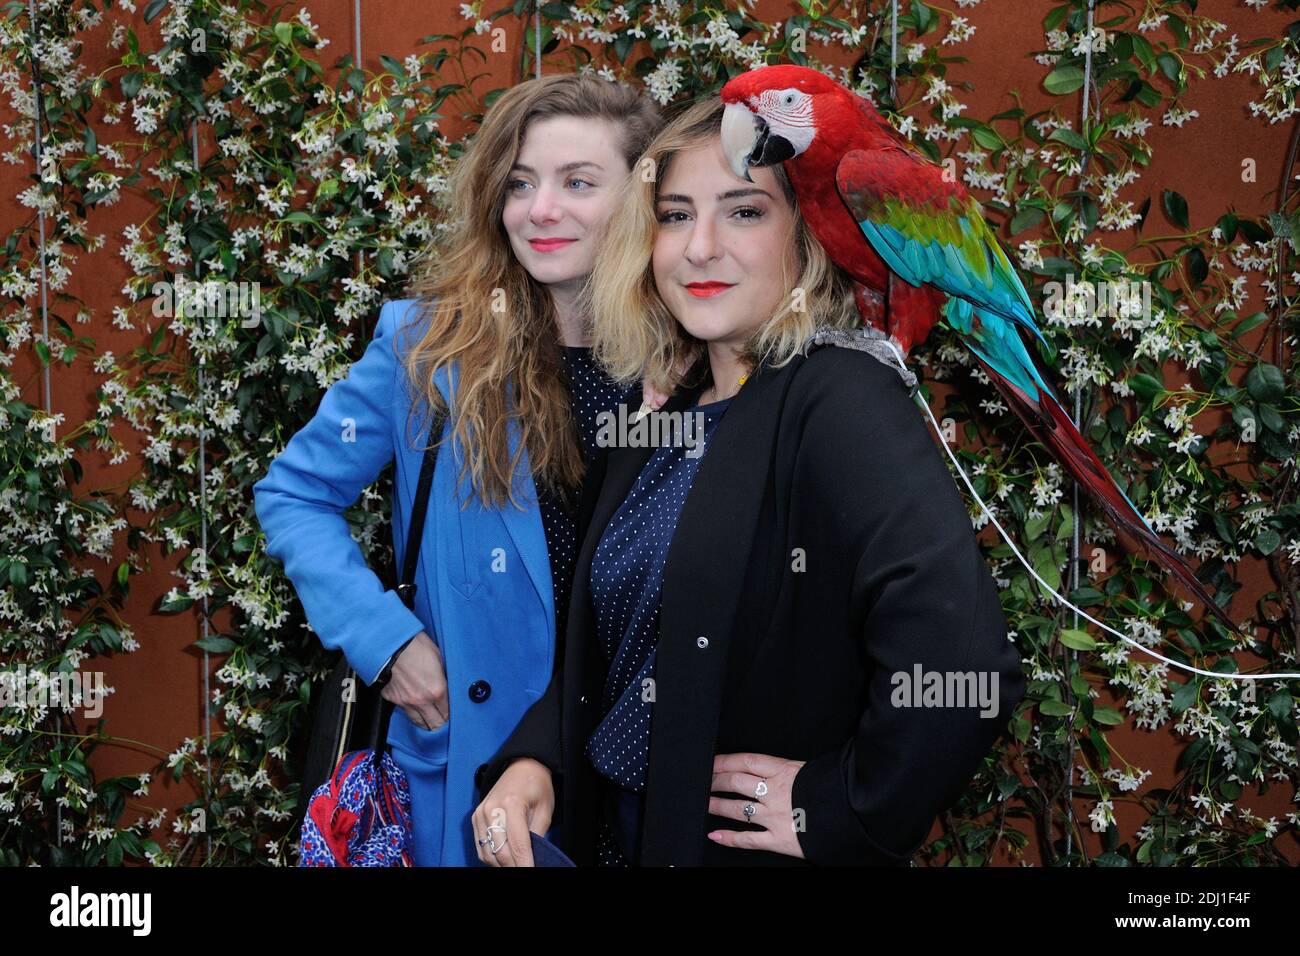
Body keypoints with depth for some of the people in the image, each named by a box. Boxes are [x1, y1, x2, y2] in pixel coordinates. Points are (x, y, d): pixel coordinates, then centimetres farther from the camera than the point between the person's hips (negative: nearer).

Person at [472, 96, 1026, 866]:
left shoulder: (842, 404, -19)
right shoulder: (660, 419, 5)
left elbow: (959, 667, -32)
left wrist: (843, 814, -21)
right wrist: (533, 760, -4)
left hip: (747, 846, -7)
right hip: (611, 833, 7)